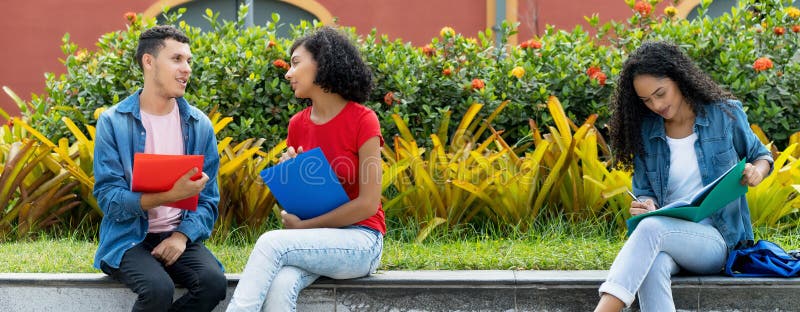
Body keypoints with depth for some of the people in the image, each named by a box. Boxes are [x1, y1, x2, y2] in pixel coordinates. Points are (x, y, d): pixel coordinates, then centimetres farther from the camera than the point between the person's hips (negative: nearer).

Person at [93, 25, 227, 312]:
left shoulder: (200, 125, 5)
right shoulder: (113, 123, -5)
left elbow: (208, 199, 5)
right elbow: (108, 197, -12)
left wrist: (182, 235, -15)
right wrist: (168, 196, -26)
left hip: (178, 237, 3)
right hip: (129, 237, -3)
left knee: (214, 282, -27)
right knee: (158, 287, -33)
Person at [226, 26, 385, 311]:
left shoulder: (363, 121, -8)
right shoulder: (298, 124, 9)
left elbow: (368, 203, -11)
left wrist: (303, 226, -11)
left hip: (359, 242, -4)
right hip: (315, 241, 4)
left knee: (272, 242, -31)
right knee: (280, 286, -31)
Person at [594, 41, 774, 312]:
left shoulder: (725, 114, 2)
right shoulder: (644, 132, 8)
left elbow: (761, 156, 16)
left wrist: (756, 172, -9)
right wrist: (648, 205, -10)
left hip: (717, 239, -2)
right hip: (668, 233, 2)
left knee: (652, 228, -35)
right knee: (653, 265, -38)